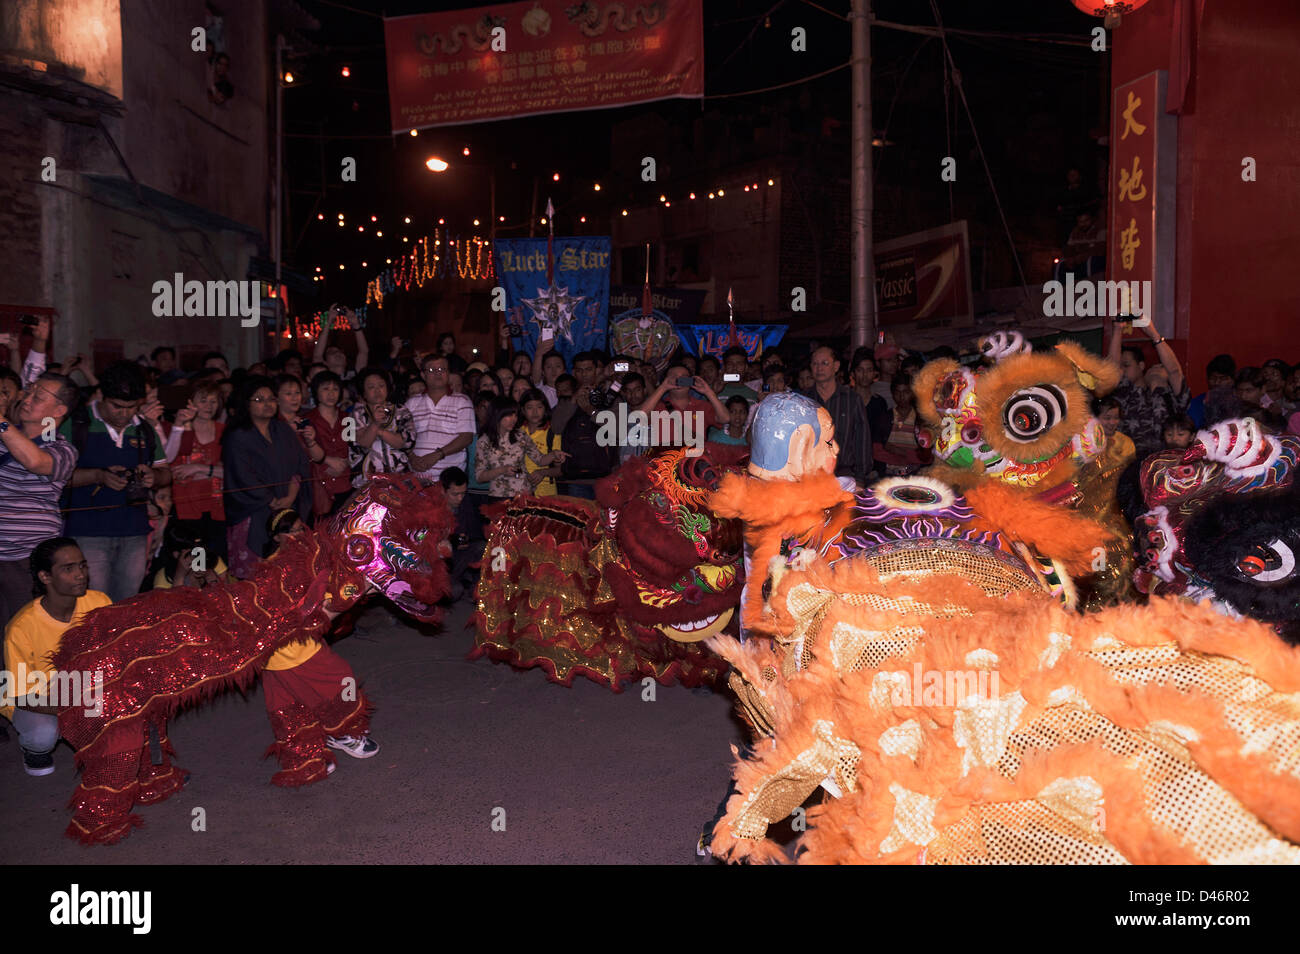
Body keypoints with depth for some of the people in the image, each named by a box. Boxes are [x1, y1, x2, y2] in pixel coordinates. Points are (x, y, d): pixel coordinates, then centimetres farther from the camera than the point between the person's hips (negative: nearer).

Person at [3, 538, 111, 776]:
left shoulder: (99, 602, -17)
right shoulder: (22, 627, -26)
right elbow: (22, 696, -20)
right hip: (34, 700, -3)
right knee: (43, 733, -34)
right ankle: (32, 747, 4)